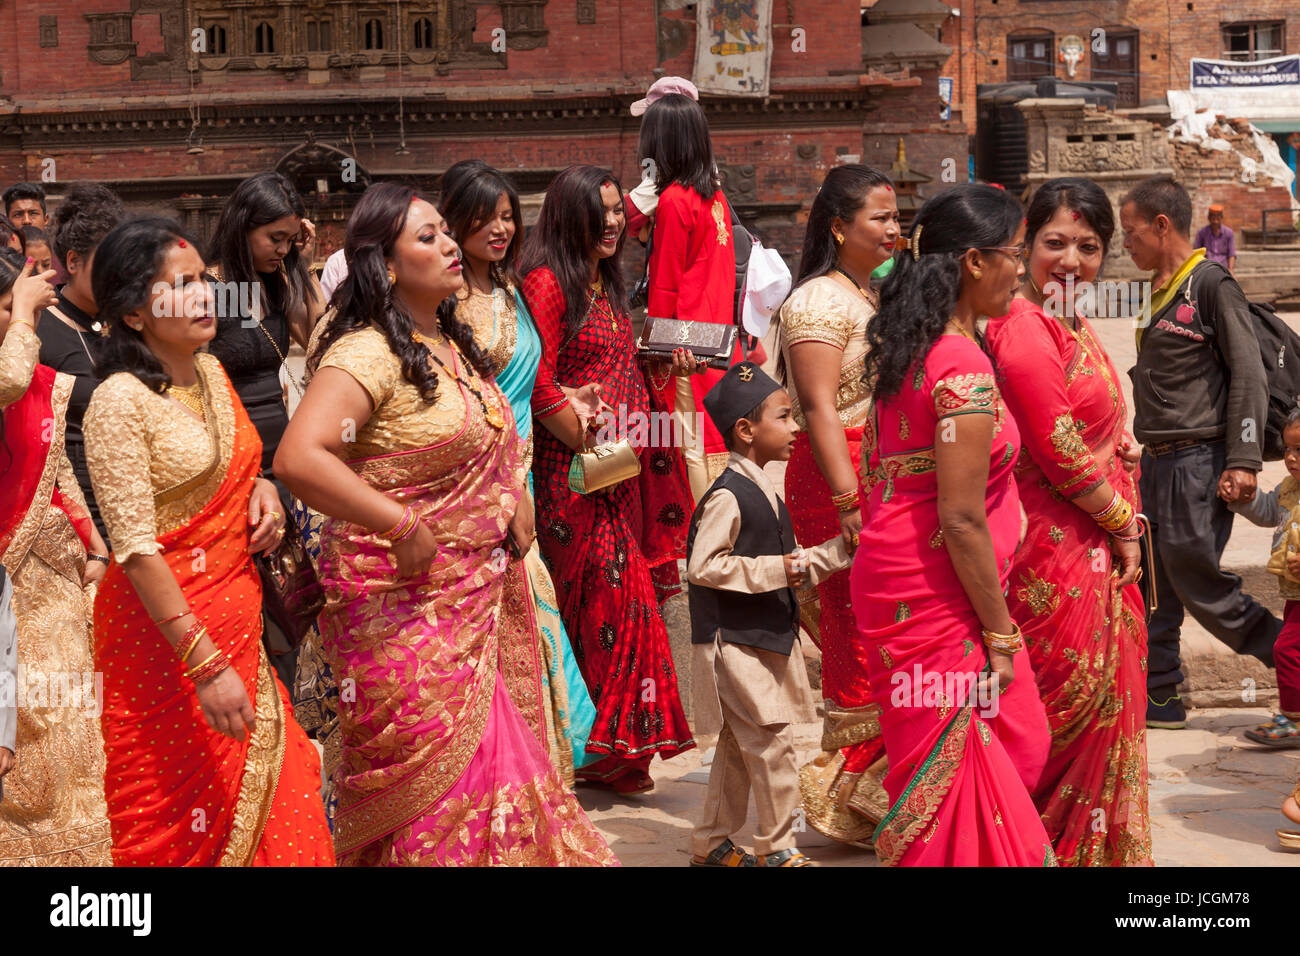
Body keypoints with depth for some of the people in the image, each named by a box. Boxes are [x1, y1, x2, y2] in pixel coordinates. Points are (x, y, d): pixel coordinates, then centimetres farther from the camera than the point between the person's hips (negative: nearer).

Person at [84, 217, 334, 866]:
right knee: (180, 829, 4)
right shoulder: (120, 404, -17)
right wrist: (205, 665, -24)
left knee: (276, 812, 9)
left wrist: (261, 488, 2)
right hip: (166, 634, -7)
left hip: (236, 614, 7)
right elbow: (137, 551, -21)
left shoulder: (210, 372, 7)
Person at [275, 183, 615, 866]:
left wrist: (515, 499, 11)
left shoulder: (450, 344, 12)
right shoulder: (367, 353, -16)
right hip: (402, 604, -8)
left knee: (481, 769, 12)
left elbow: (491, 439, 31)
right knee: (430, 783, -2)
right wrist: (404, 529, -26)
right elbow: (299, 458, -31)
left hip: (470, 599, 8)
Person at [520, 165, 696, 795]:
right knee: (612, 596, -9)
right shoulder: (548, 283, -9)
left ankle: (615, 751, 10)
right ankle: (608, 748, 0)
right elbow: (540, 386, -15)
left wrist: (662, 369, 10)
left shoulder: (607, 286, 19)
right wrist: (593, 446, -15)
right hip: (575, 471, -8)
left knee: (615, 598, 6)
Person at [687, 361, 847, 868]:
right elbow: (703, 567, -25)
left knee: (737, 748, 15)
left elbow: (787, 565, 22)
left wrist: (840, 550, 12)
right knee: (772, 744, -7)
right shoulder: (728, 496, -17)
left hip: (765, 640, 10)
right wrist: (775, 569, -23)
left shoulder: (762, 493, 14)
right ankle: (776, 849, 3)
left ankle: (711, 844, 25)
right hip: (733, 641, -10)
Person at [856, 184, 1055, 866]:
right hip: (938, 598, -9)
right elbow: (961, 519, -22)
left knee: (1020, 744, 17)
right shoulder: (964, 367, -20)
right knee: (953, 769, 3)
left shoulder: (903, 348, 8)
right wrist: (1000, 631, -13)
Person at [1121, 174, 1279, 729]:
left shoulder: (1212, 284, -11)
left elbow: (1248, 376, -15)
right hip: (1156, 461, 9)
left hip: (1197, 462, -9)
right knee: (1150, 585, 9)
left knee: (1198, 584, -4)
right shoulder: (1162, 293, 15)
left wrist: (1242, 463, -20)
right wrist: (1150, 454, 17)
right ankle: (1159, 699, 17)